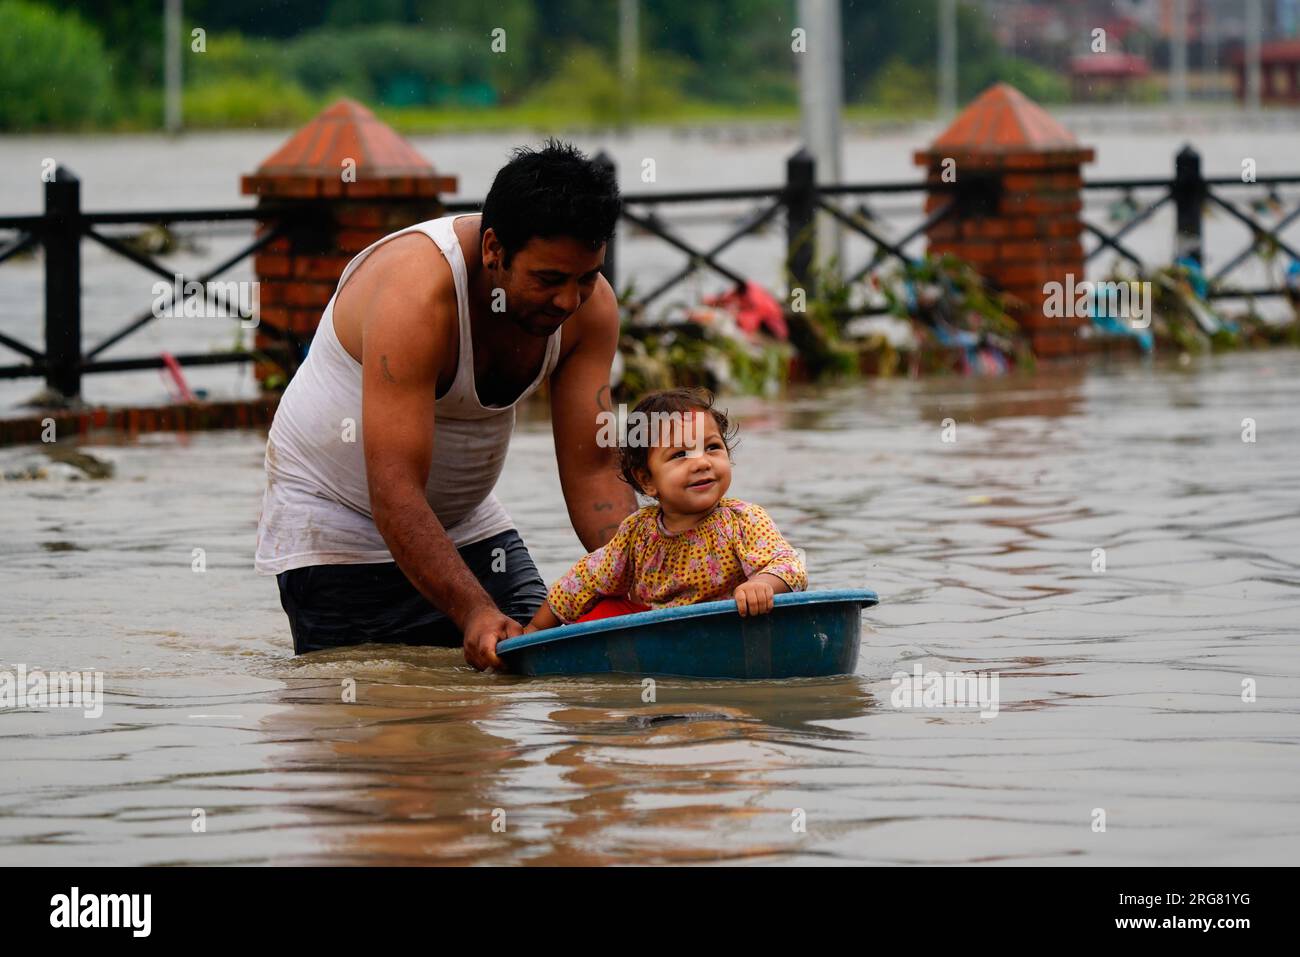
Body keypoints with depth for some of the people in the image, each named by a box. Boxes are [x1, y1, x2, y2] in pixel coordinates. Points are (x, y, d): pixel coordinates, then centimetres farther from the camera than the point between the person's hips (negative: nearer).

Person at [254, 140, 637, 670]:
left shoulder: (588, 304, -12)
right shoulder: (414, 292, -33)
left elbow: (593, 470, -12)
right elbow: (394, 491, -37)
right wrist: (474, 613, -46)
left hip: (467, 522, 6)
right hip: (337, 536, -6)